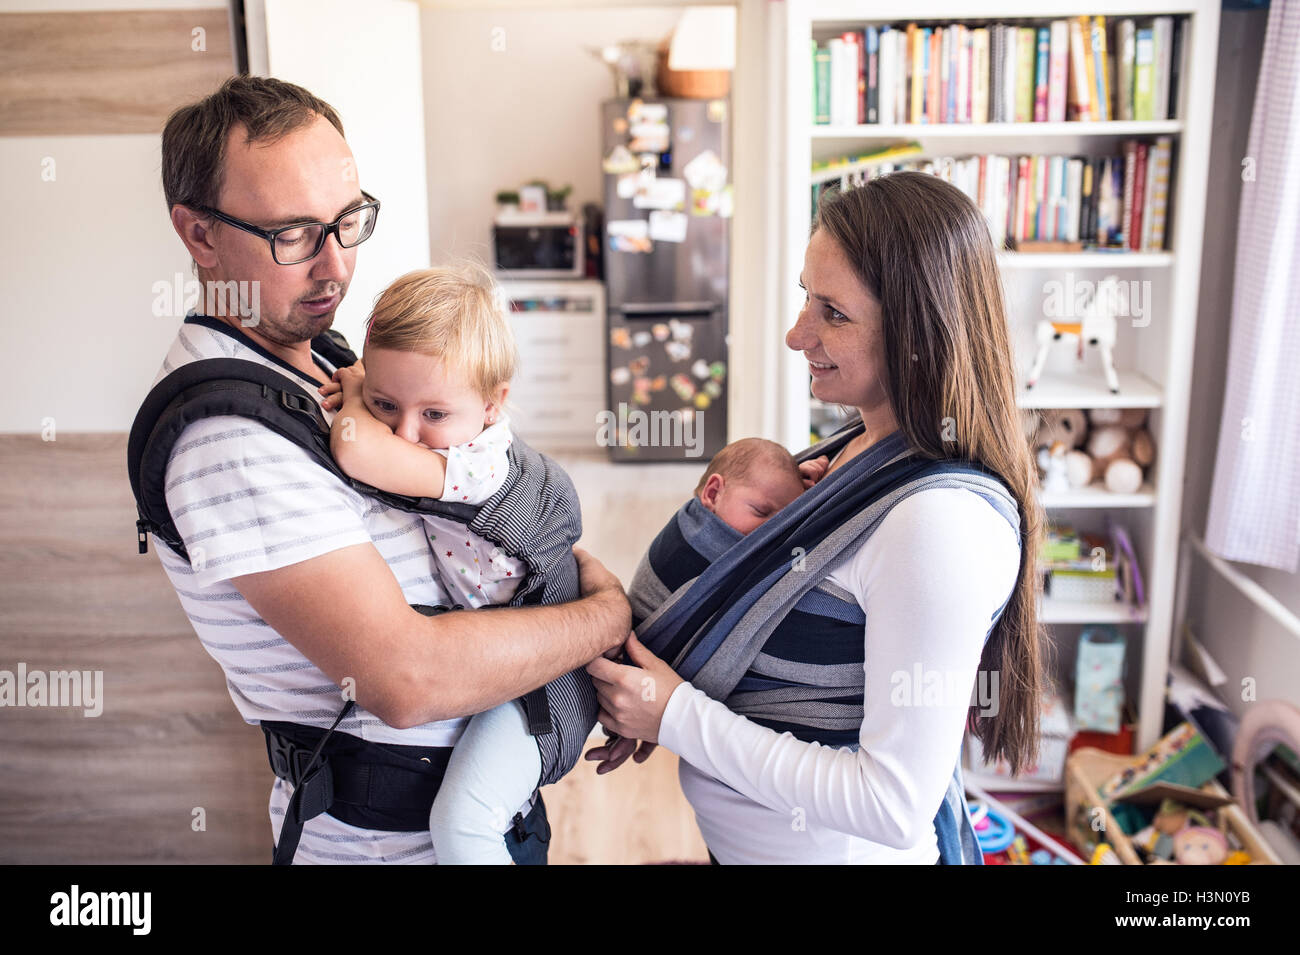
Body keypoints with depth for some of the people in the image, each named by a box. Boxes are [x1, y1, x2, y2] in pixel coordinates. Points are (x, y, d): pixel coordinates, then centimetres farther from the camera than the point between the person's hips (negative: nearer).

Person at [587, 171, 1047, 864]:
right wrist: (652, 707, -3)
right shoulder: (864, 447, -1)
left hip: (824, 846, -7)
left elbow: (895, 806, -27)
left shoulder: (942, 521, -29)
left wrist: (678, 716, -21)